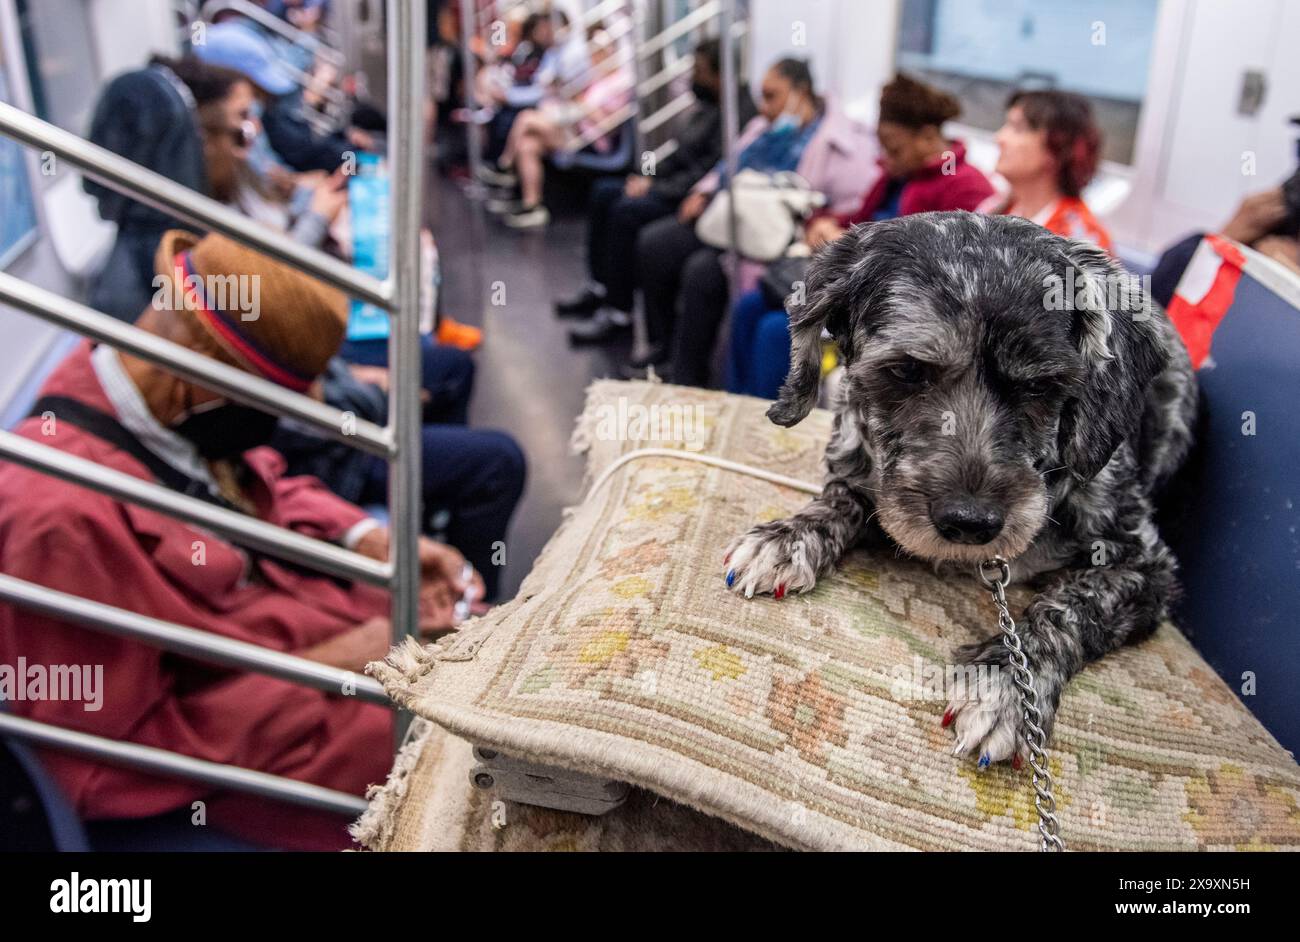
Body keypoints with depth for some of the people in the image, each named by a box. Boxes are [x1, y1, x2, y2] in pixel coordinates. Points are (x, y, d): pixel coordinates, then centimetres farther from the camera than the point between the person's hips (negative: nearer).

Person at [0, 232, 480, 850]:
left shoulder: (163, 388, -11)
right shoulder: (65, 514, -33)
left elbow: (264, 485, 9)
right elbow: (120, 752, -25)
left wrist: (376, 545, -8)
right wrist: (324, 666, -23)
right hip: (241, 737, -8)